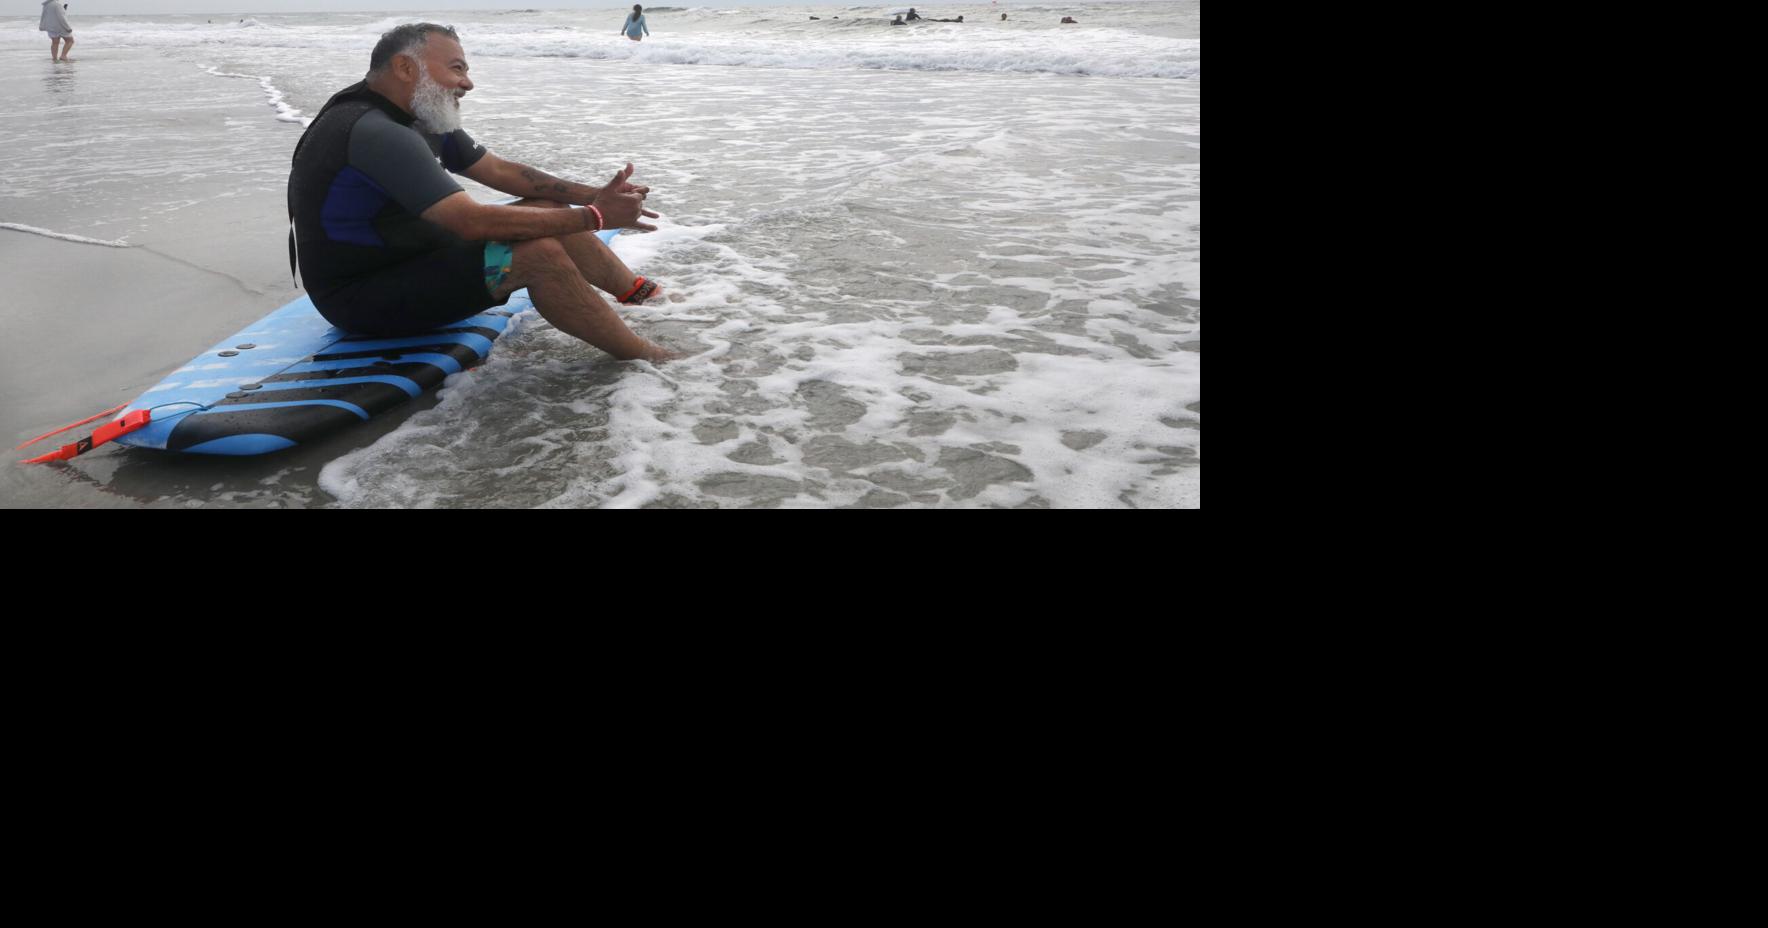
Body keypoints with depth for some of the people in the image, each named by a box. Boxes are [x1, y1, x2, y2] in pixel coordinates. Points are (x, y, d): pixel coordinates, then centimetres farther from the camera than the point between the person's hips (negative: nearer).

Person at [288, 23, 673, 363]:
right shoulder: (376, 133, -27)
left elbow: (501, 170, 9)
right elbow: (474, 222, -33)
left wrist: (594, 195, -4)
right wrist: (593, 217, -27)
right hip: (362, 298, -10)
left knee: (549, 211, 6)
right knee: (538, 251, -24)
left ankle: (643, 292, 21)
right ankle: (642, 357, -13)